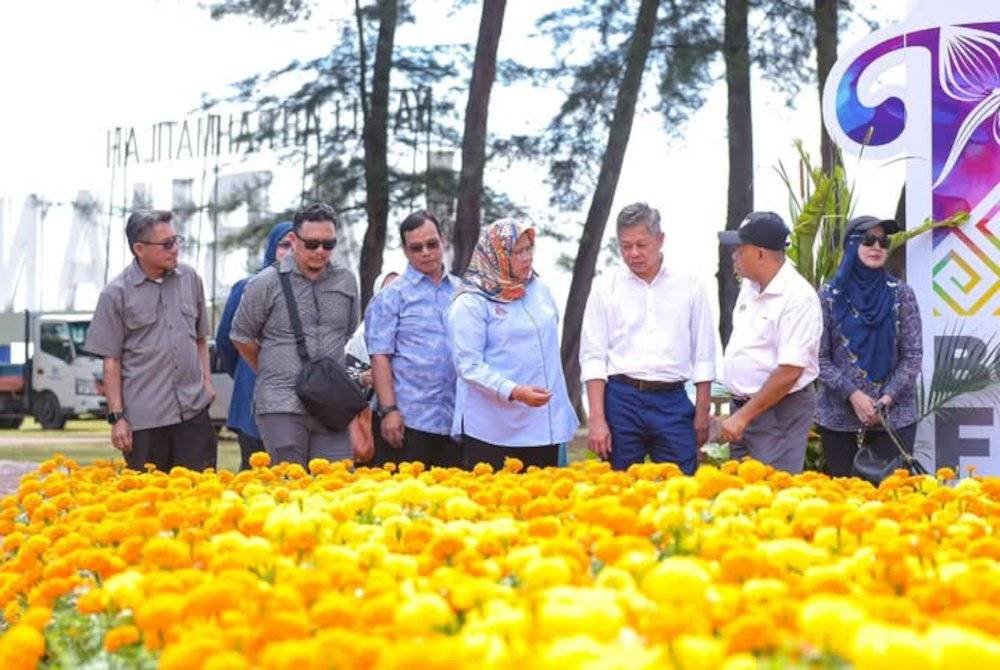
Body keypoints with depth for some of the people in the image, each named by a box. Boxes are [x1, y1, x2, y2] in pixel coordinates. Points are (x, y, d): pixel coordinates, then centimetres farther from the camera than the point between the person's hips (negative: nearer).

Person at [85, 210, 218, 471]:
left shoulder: (190, 278, 8)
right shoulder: (116, 294, -4)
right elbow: (111, 360, -2)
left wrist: (207, 382, 9)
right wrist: (116, 417, -6)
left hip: (194, 410, 3)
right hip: (144, 419, -3)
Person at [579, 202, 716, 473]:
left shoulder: (690, 287, 6)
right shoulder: (606, 288, 5)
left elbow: (703, 357, 9)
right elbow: (593, 358, 2)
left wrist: (702, 415, 5)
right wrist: (597, 420, -6)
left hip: (673, 402, 0)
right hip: (621, 399, 0)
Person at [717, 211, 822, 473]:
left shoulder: (798, 297, -19)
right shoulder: (750, 286, 7)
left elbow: (790, 372, -23)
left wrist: (743, 416, -20)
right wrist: (737, 413, 11)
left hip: (780, 411, -8)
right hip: (743, 406, 8)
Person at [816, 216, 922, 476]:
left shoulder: (901, 294, 2)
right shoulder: (830, 295, 1)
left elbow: (913, 355, 0)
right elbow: (819, 357, -1)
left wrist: (887, 398, -12)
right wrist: (853, 394, -13)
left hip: (895, 415, 0)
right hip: (839, 416, 0)